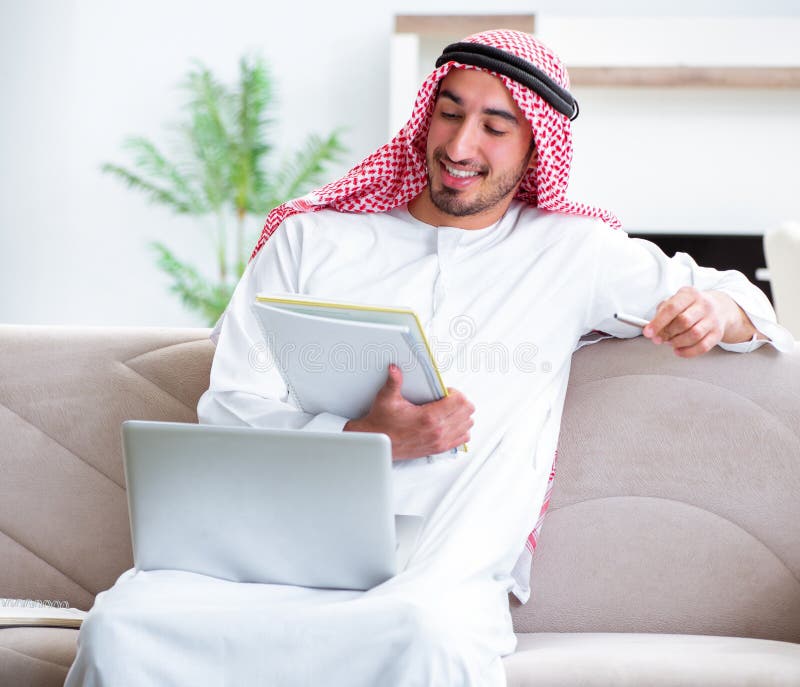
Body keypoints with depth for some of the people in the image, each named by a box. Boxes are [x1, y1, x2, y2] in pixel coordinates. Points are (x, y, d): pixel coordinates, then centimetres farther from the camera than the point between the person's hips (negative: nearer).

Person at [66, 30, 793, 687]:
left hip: (442, 580, -1)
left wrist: (713, 312, -1)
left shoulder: (569, 253, 17)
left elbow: (744, 301, 25)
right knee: (124, 622, -32)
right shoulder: (311, 240, 17)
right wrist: (371, 438, -10)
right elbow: (229, 419, 8)